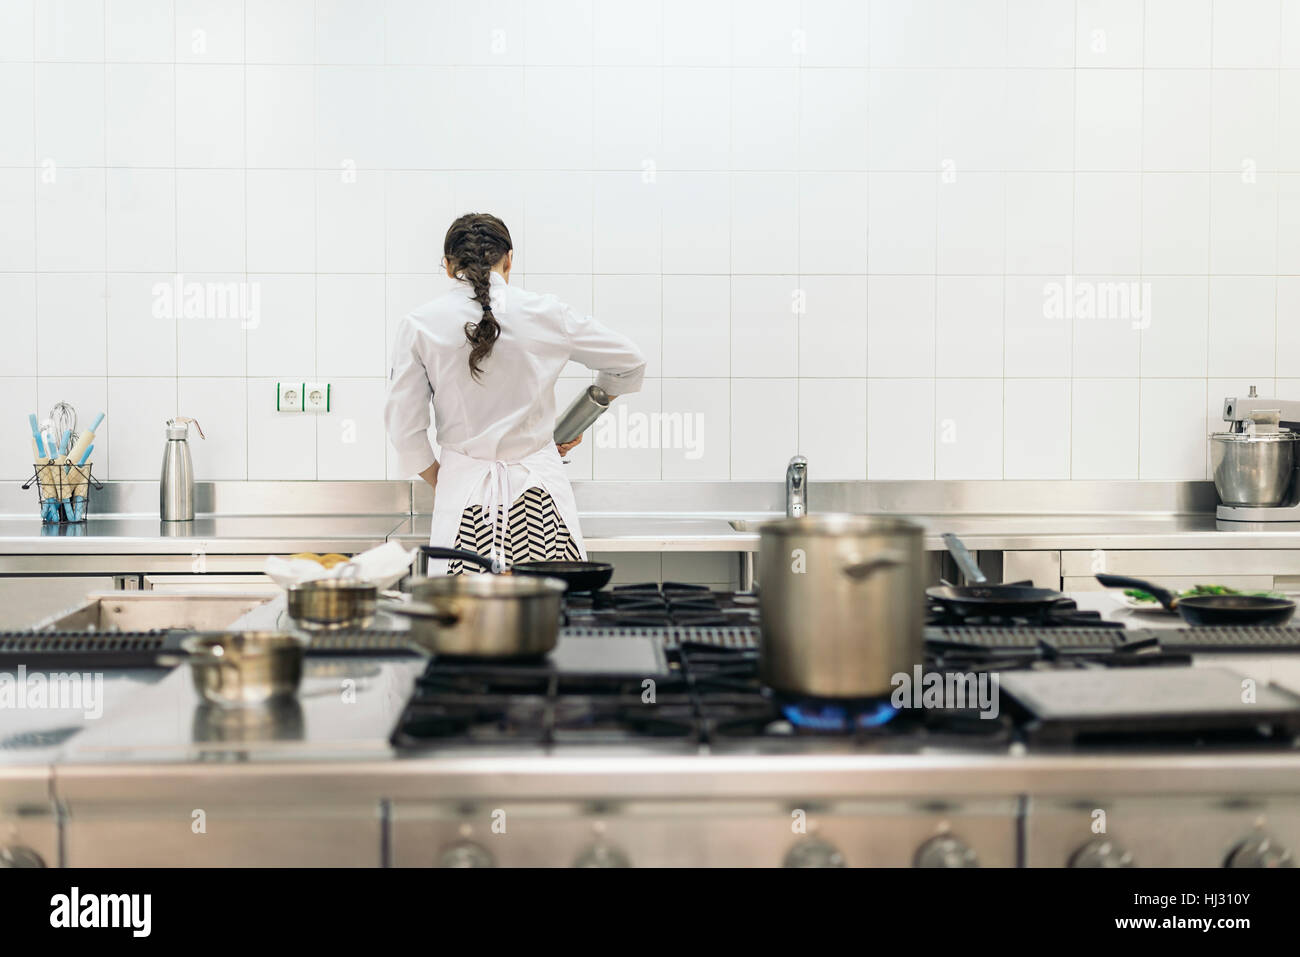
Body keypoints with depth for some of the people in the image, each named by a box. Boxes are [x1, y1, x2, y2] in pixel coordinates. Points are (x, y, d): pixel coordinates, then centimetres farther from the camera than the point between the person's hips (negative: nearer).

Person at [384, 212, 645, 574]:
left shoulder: (419, 325, 0)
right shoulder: (544, 313, 1)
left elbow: (405, 430, 2)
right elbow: (630, 362, 14)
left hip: (465, 487, 0)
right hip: (538, 488, 0)